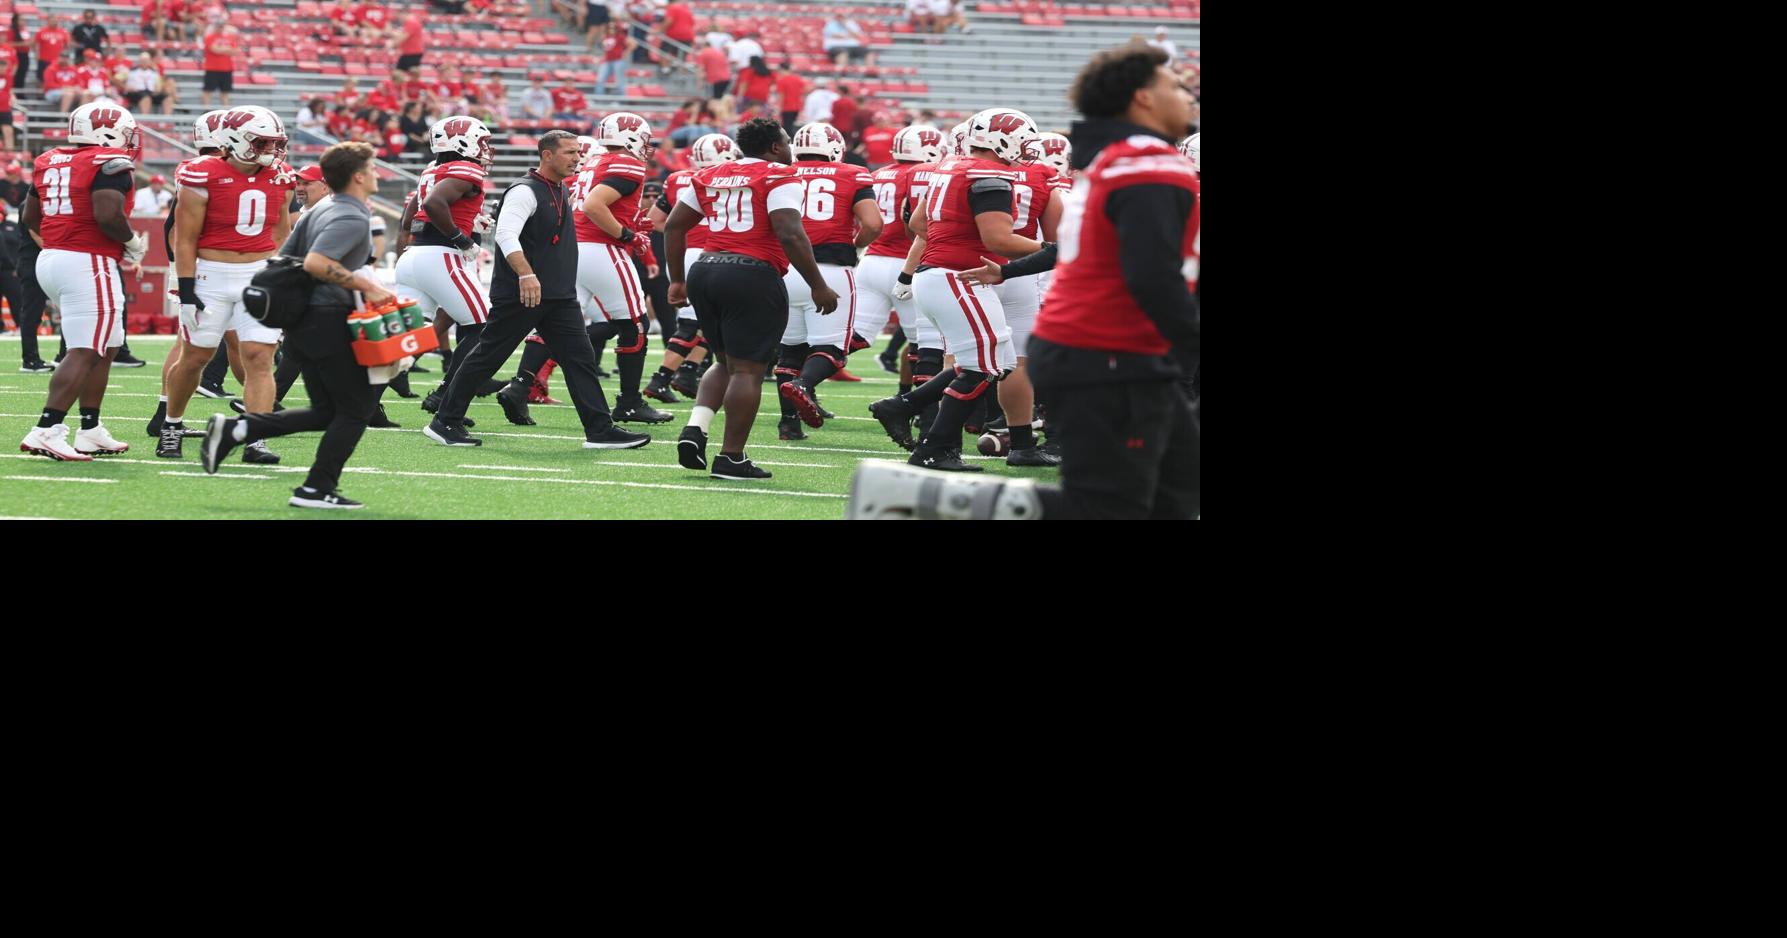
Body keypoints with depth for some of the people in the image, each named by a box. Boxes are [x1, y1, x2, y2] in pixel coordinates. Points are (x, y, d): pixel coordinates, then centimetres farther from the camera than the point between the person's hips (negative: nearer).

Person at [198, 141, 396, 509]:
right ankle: (318, 488, 2)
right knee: (356, 407, 3)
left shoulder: (318, 211, 16)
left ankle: (235, 429, 3)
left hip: (301, 322, 9)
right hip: (330, 320, -9)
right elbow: (315, 262, -27)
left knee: (326, 411, 14)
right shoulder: (353, 219, -14)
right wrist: (365, 286, -21)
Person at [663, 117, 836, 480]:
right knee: (747, 370, -2)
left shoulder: (710, 176, 16)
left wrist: (677, 280, 24)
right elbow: (790, 234, -15)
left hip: (705, 272, 7)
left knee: (727, 363, 20)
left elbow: (674, 226, 16)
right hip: (753, 276, -7)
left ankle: (695, 428, 1)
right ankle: (731, 458, -2)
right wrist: (818, 286, -9)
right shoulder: (780, 178, -4)